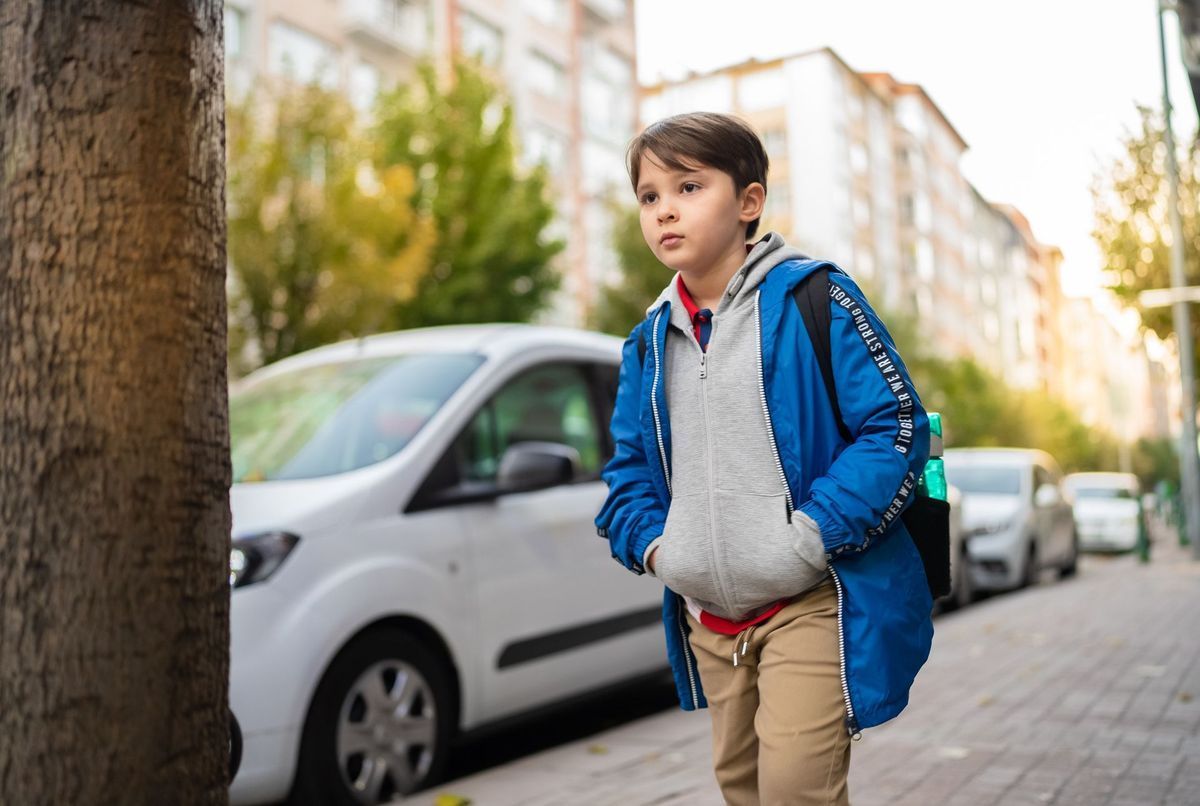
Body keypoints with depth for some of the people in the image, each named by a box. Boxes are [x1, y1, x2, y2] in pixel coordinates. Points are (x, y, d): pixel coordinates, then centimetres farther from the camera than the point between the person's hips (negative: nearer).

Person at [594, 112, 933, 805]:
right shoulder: (650, 341, 8)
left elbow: (898, 424, -13)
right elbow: (630, 465, 17)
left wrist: (812, 535, -20)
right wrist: (650, 543, -2)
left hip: (811, 602, -6)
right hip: (708, 614, 6)